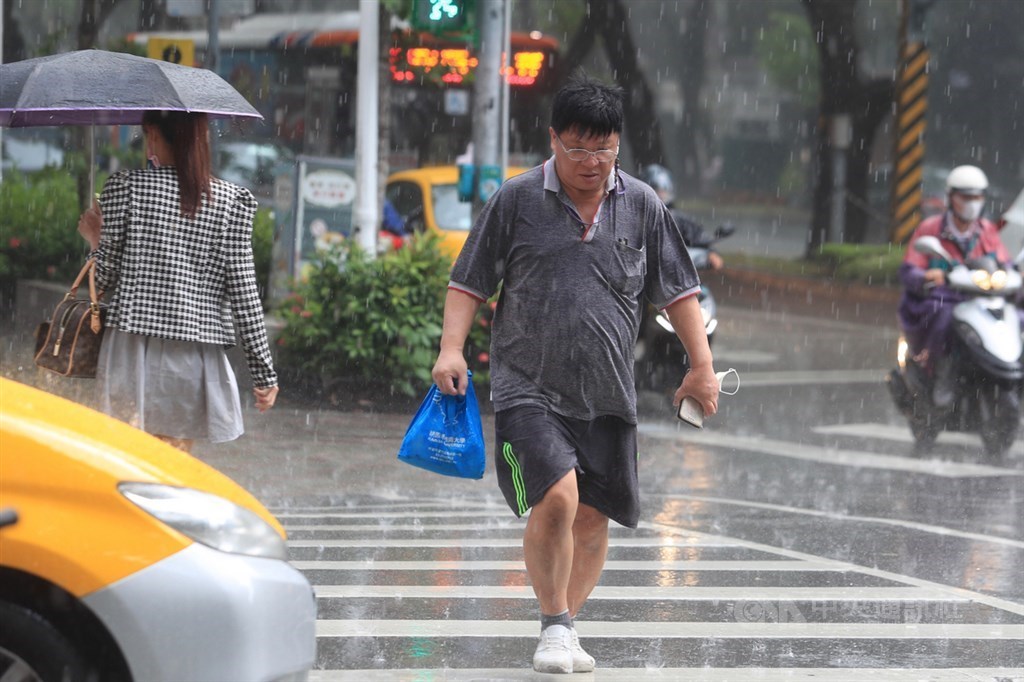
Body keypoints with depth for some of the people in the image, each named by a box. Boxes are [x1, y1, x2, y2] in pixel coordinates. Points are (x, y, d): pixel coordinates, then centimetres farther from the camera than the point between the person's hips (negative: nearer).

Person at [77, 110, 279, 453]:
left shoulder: (125, 187, -2)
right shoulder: (231, 201, 2)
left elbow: (106, 279, -3)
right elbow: (244, 293, -1)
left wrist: (95, 240, 18)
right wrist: (264, 371, 4)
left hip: (134, 349, -2)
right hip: (196, 357, 2)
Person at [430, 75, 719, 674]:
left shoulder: (642, 206, 7)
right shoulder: (517, 201, 0)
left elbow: (678, 289, 13)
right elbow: (470, 282, 5)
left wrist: (702, 365, 8)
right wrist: (452, 349, -8)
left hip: (608, 397, 4)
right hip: (530, 388, -3)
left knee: (593, 518, 6)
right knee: (556, 496, -21)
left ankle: (568, 630, 24)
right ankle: (555, 625, -4)